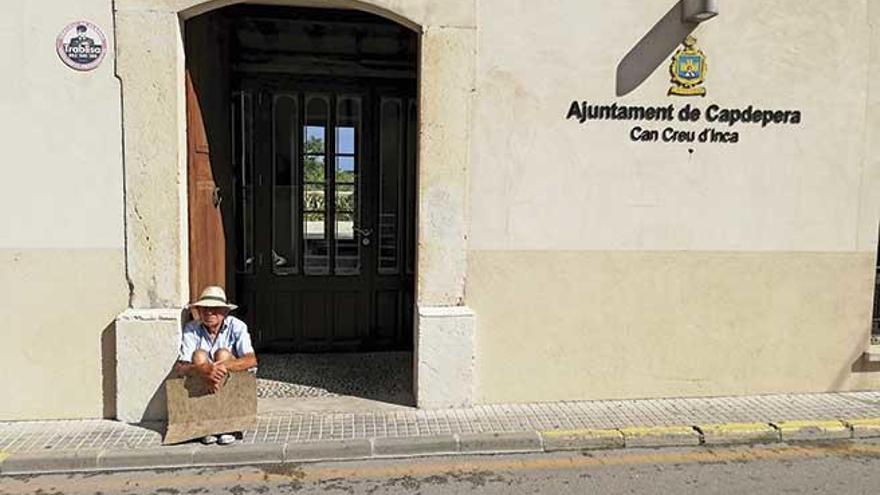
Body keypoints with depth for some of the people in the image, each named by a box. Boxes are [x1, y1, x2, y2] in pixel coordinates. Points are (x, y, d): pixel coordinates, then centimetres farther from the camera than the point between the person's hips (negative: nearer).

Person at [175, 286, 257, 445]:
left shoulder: (236, 326, -14)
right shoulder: (191, 329, -10)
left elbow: (252, 360, -26)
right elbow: (180, 367, -21)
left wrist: (223, 366, -43)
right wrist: (202, 370, -42)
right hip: (201, 384, 1)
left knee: (222, 353, -26)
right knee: (199, 355, -24)